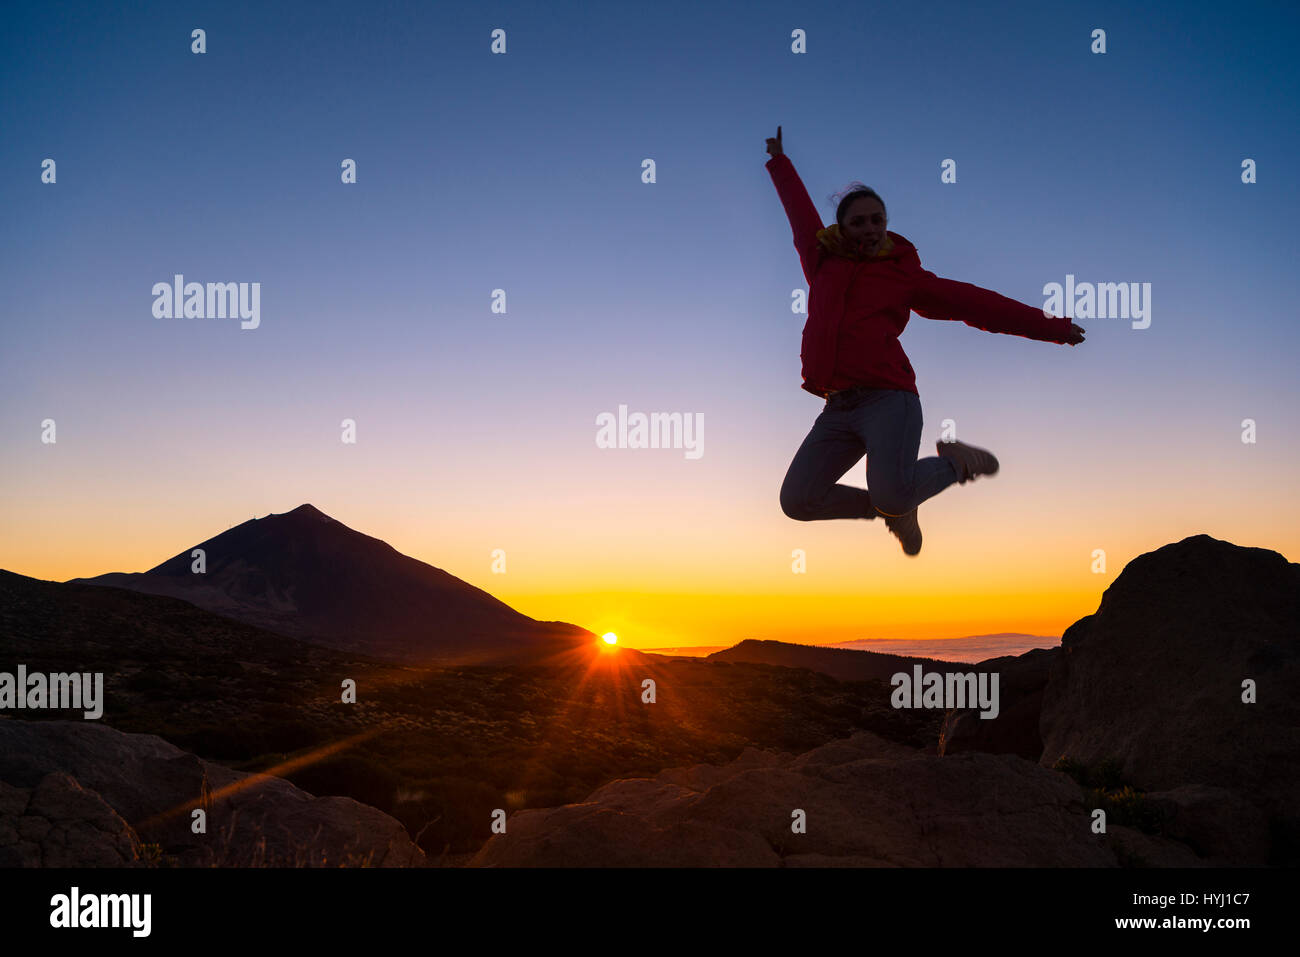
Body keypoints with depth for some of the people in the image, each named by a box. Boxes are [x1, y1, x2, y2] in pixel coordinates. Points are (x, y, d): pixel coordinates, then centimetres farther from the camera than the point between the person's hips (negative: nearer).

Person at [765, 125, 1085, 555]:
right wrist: (779, 162, 49)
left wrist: (1052, 327, 15)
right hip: (837, 409, 4)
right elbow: (800, 210, 34)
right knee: (797, 500, -6)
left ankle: (952, 463, 8)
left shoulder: (904, 275, 11)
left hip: (887, 398, -4)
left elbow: (975, 302, 13)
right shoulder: (823, 263, 17)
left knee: (893, 495, -27)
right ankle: (887, 507, 20)